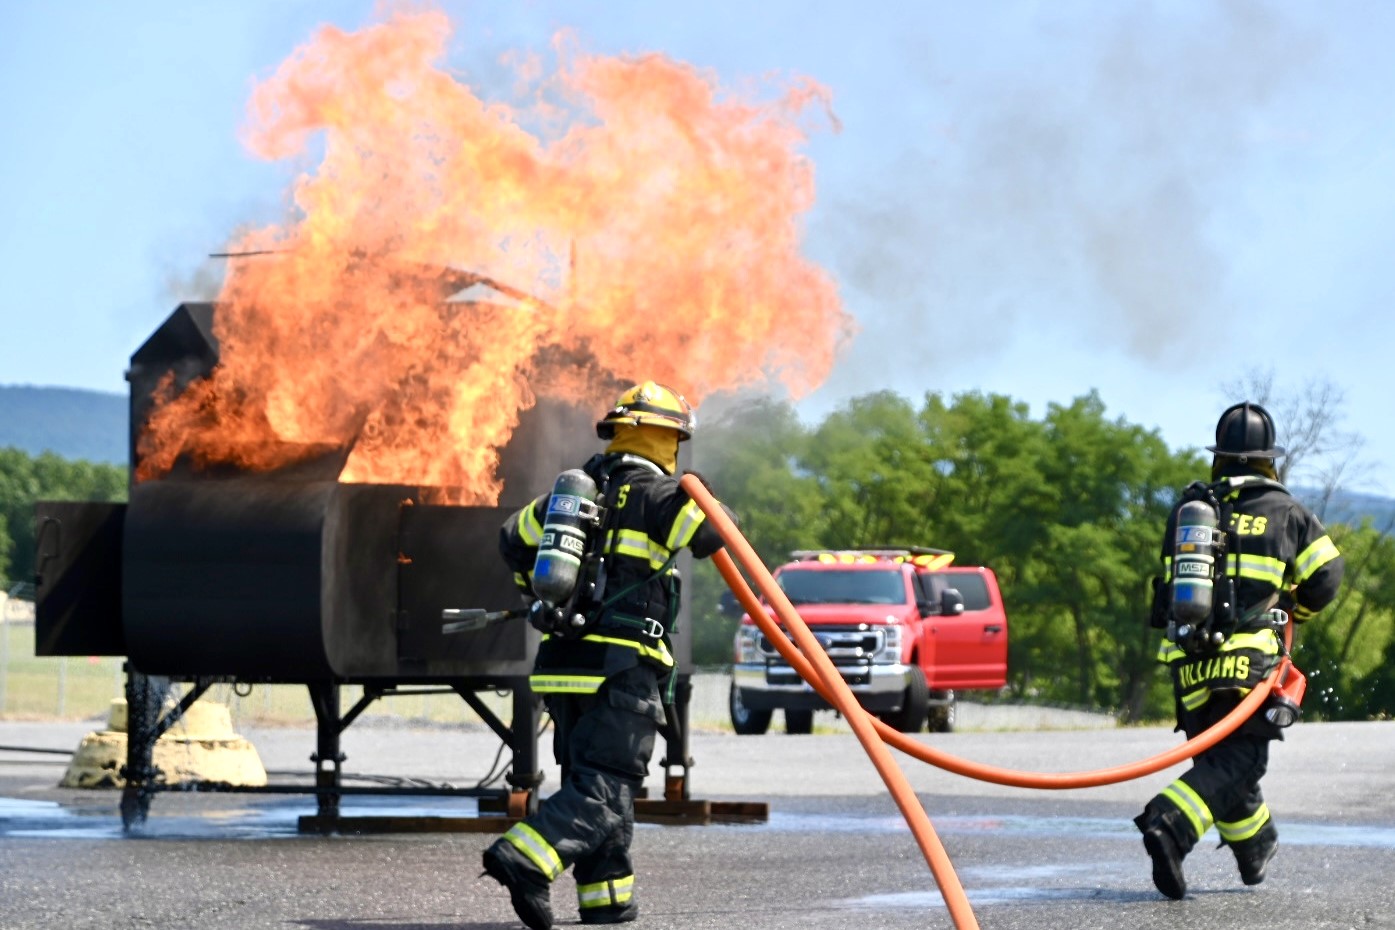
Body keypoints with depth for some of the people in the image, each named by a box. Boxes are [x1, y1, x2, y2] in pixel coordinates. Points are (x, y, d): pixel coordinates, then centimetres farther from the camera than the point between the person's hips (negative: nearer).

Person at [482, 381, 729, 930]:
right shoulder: (656, 493, -5)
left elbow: (514, 538, 26)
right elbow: (714, 533, -15)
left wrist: (538, 590, 43)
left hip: (561, 661, 7)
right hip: (622, 667, -7)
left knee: (587, 778, 16)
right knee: (605, 790, -9)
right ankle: (525, 859, -29)